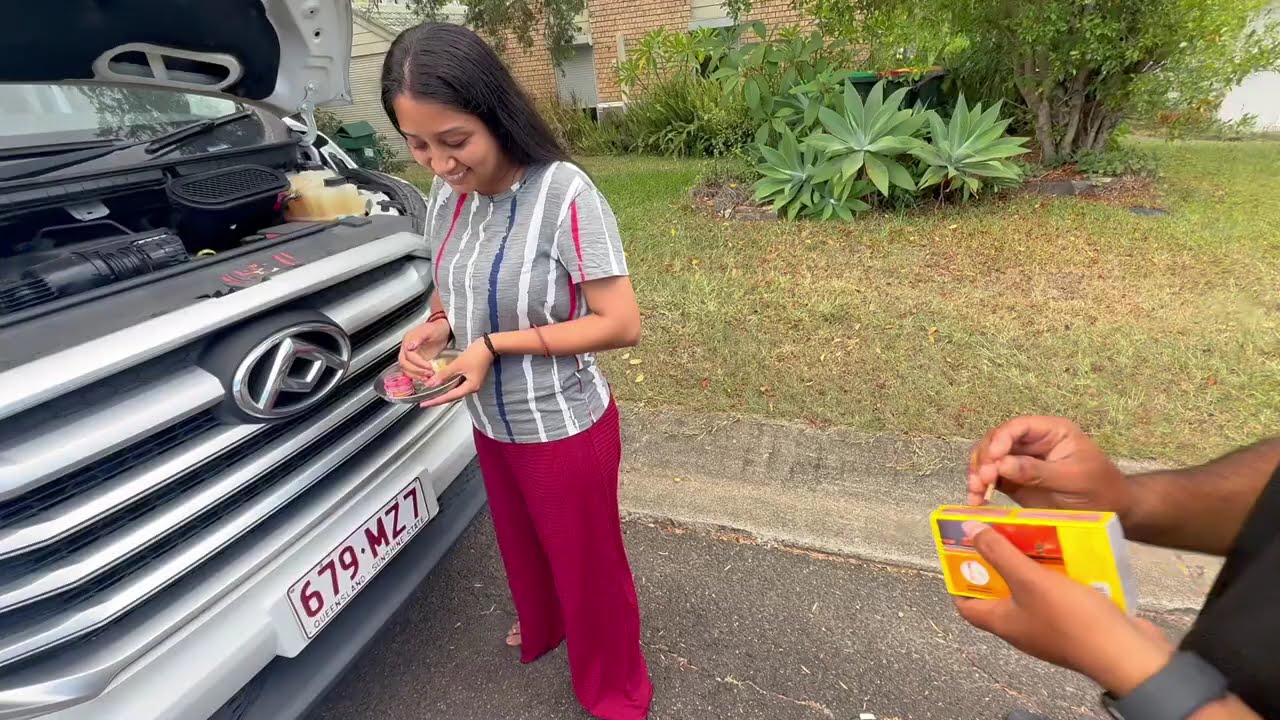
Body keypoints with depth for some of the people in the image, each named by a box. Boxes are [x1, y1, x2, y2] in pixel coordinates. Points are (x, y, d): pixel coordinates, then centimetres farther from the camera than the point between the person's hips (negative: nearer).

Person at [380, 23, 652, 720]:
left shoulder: (564, 193, -24)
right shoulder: (446, 197, -3)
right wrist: (435, 326, -12)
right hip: (491, 425, 7)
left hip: (563, 431, -6)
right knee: (521, 548, 30)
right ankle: (540, 628, 63)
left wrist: (495, 345, -25)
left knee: (588, 566, 16)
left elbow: (622, 324, -24)